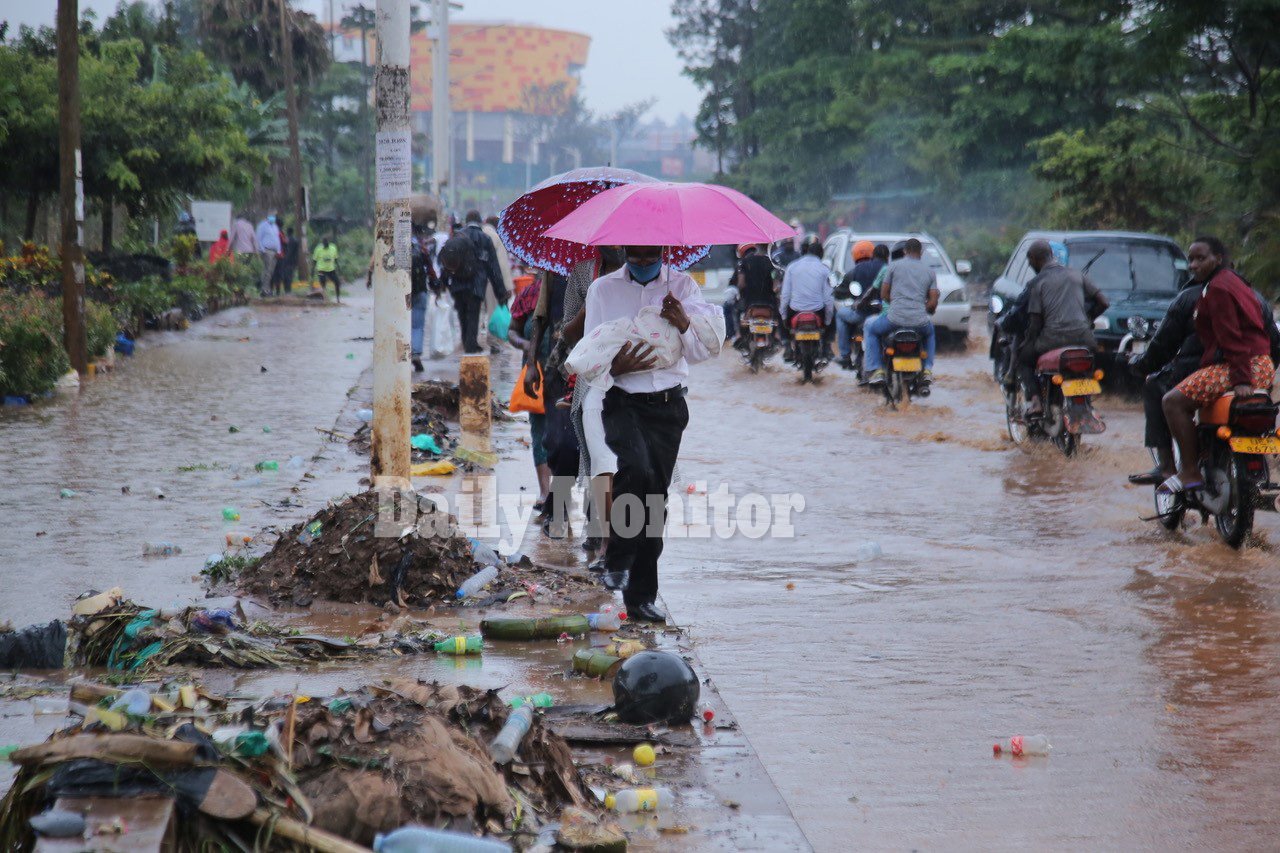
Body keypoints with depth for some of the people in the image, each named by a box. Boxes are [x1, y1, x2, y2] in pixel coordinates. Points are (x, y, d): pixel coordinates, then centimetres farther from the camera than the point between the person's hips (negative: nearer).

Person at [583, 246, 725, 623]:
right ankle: (617, 560, -11)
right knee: (637, 468, -29)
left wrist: (685, 325, -19)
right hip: (621, 402, -2)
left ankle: (641, 597, 11)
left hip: (667, 405, 2)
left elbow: (709, 348, 2)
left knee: (656, 494, 3)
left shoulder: (682, 286, 6)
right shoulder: (603, 289, 5)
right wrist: (615, 367, -16)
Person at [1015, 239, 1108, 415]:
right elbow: (1103, 303, 13)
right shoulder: (1077, 275, 14)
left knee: (1023, 359, 21)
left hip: (1053, 337, -4)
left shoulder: (1036, 283, 2)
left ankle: (1034, 400, -3)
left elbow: (1035, 321, -3)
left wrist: (1029, 340, 14)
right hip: (1083, 337, 4)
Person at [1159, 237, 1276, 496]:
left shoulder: (1217, 289, -11)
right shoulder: (1233, 281, 21)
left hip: (1242, 366, -11)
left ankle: (1190, 472, -20)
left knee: (1174, 402, -16)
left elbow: (1232, 338, -20)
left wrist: (1241, 379, -26)